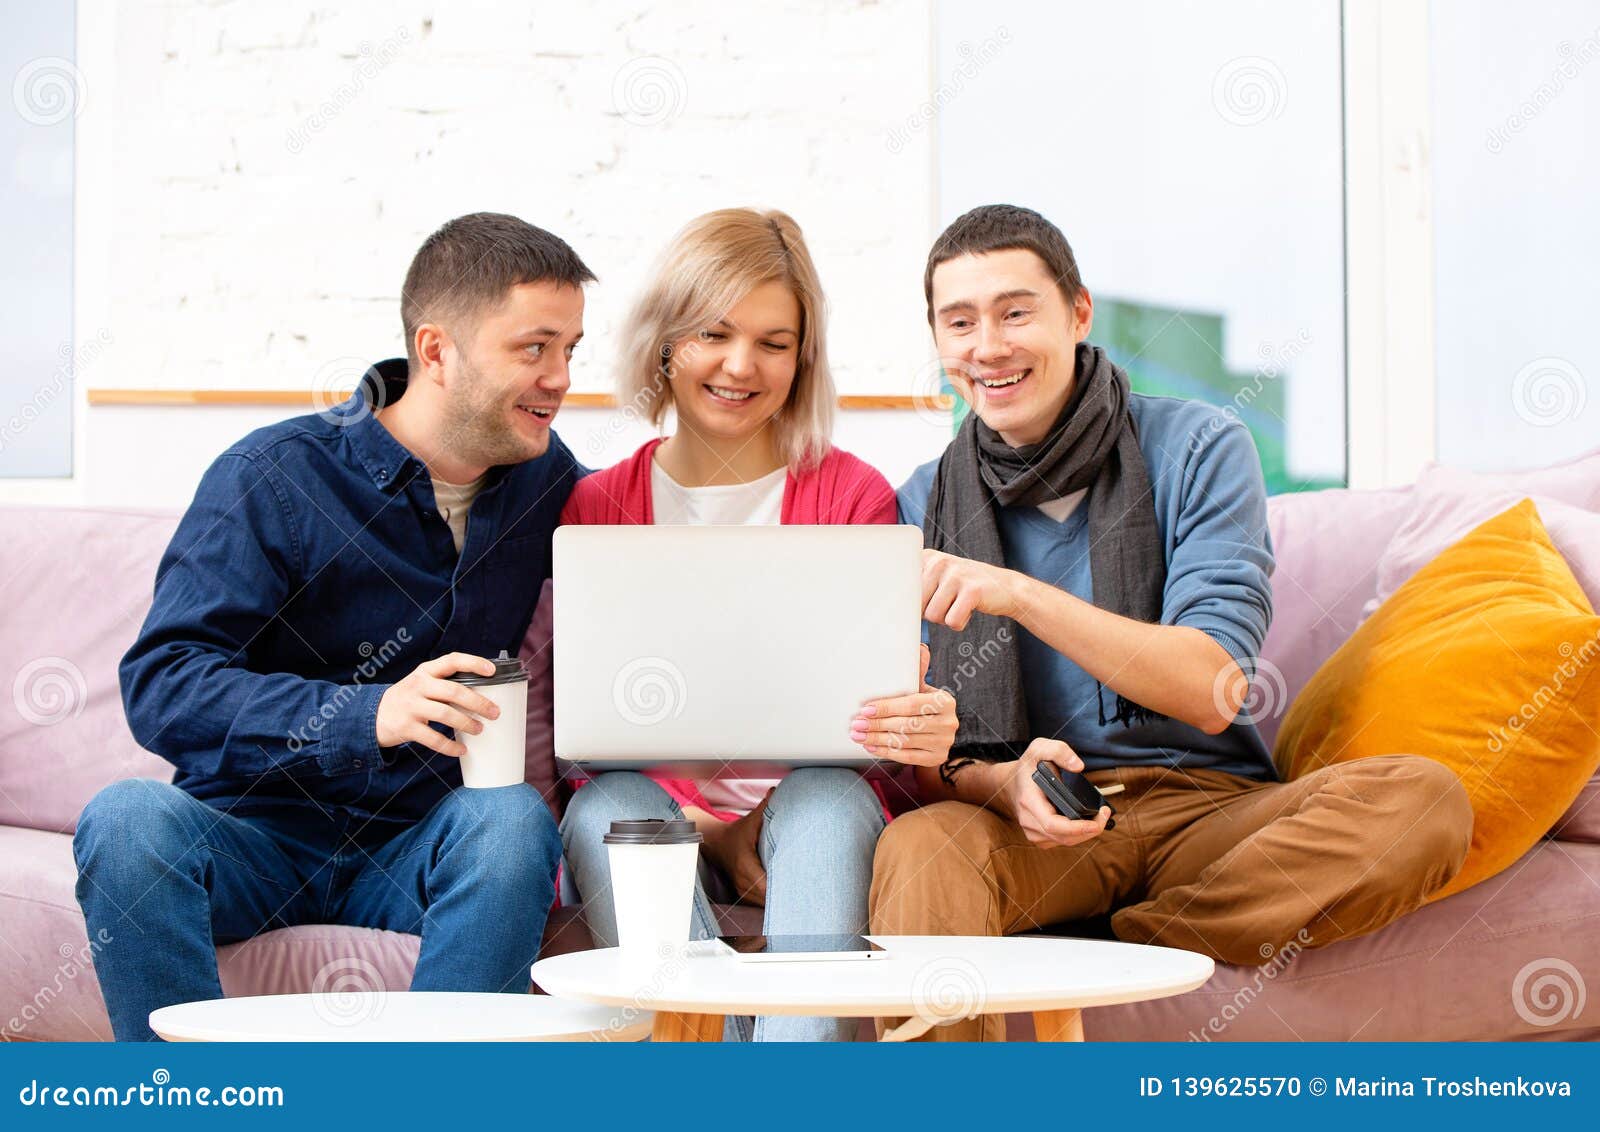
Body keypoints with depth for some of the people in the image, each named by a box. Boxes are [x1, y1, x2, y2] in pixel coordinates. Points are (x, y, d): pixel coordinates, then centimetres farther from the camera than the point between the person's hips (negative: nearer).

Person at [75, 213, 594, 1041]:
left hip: (416, 849, 2)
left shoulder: (548, 481, 7)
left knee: (512, 818, -31)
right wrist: (366, 714, -33)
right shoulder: (272, 477, -9)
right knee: (128, 819, -33)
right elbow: (160, 682, -19)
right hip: (254, 838, -2)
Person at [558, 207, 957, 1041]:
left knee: (830, 797, -34)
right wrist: (711, 831, -15)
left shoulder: (854, 496, 4)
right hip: (661, 809, 1)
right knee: (607, 808, -32)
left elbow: (879, 697, 0)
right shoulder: (597, 505, 6)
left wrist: (920, 728, -27)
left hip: (808, 812, -1)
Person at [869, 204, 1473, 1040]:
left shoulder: (1197, 448, 1)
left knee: (1423, 798, -29)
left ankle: (1109, 951, -24)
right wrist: (1000, 785, -21)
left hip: (1206, 808, 1)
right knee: (920, 850, -35)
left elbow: (1213, 691, -11)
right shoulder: (924, 507, 7)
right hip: (1035, 828, -1)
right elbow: (923, 762, 4)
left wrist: (1020, 595, -21)